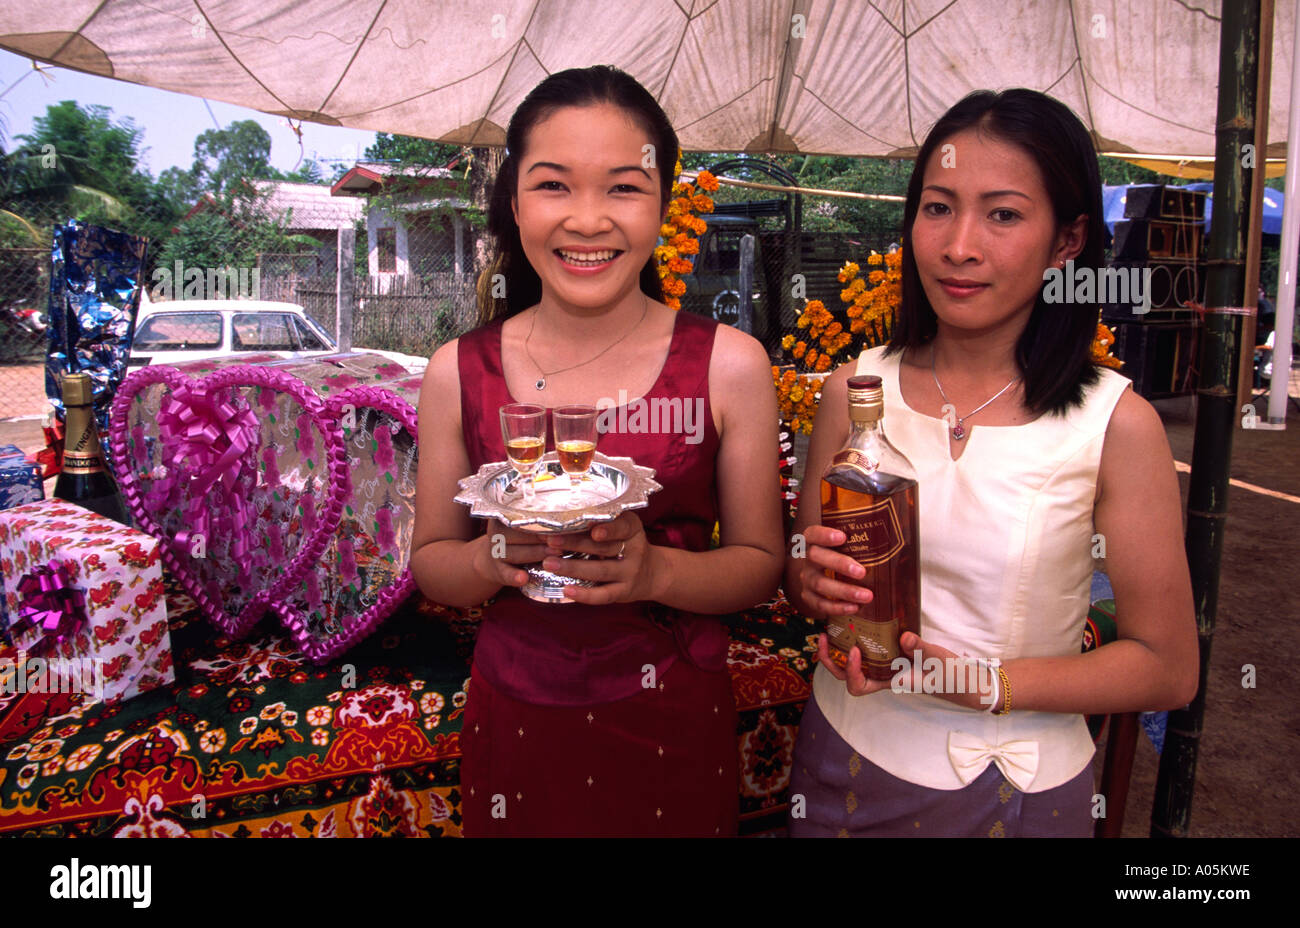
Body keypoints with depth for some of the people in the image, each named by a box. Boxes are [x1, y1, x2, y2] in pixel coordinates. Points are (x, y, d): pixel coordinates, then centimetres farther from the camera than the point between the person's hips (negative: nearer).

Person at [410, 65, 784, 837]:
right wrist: (492, 560, -17)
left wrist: (656, 569, -22)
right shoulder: (458, 373, -5)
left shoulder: (730, 365, -8)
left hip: (674, 726, -1)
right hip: (515, 722, 1)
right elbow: (430, 560, 4)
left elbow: (761, 563, -3)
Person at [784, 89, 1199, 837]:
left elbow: (1168, 669, -10)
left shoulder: (1116, 423, -15)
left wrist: (983, 683, -23)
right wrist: (815, 583, -18)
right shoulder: (853, 389, -8)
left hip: (1019, 787, -2)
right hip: (849, 757, 3)